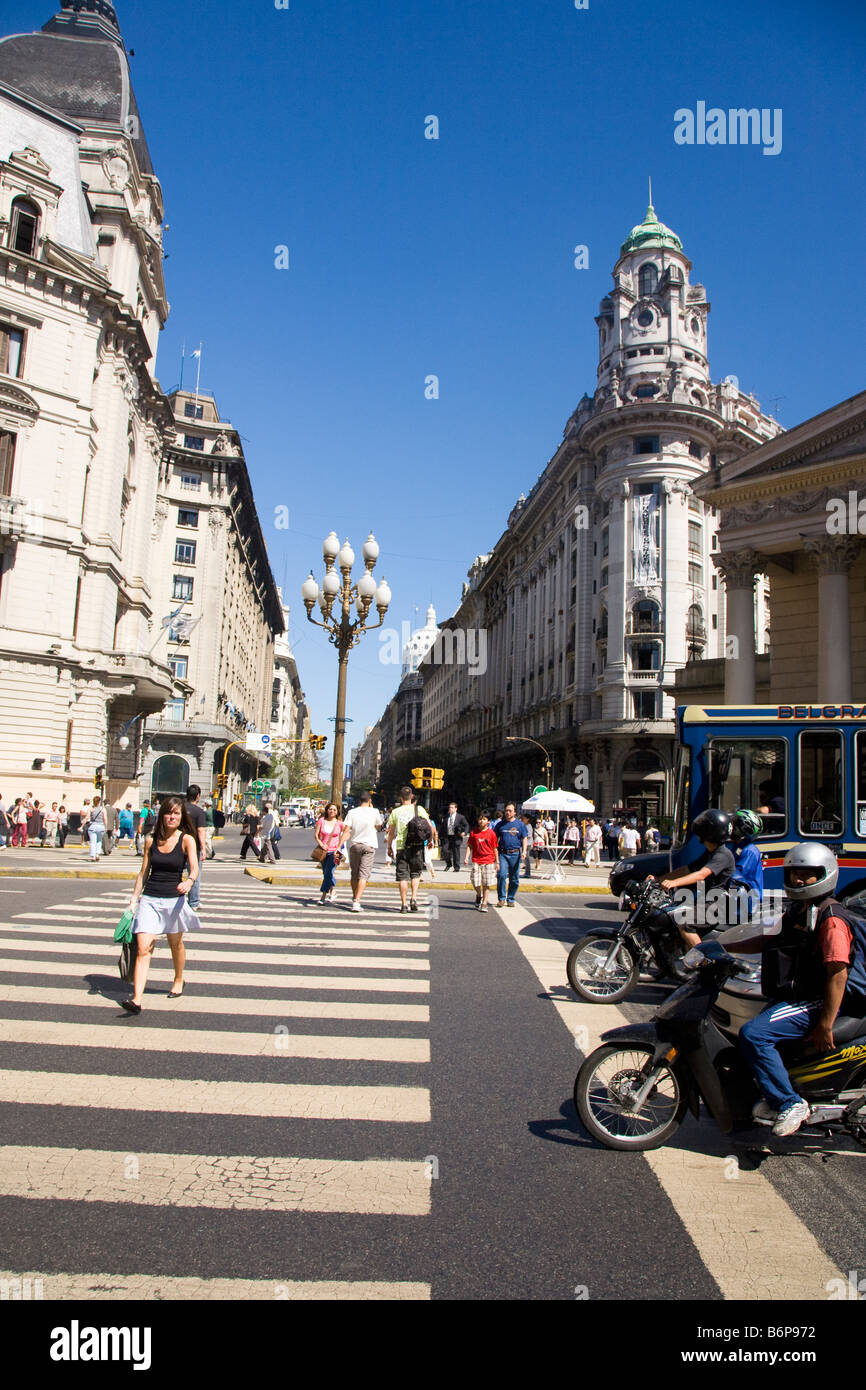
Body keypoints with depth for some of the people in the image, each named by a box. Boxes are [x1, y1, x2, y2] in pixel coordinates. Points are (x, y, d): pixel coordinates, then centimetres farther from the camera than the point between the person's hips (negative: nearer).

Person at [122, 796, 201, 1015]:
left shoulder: (187, 840, -5)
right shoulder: (151, 840, 4)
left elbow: (194, 867, -18)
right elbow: (143, 872, 11)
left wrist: (189, 881, -39)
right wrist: (134, 899, 6)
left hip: (174, 899, -2)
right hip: (149, 899, 2)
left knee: (176, 945, 17)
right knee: (143, 948, -10)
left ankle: (178, 981, 42)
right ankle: (137, 1000, -14)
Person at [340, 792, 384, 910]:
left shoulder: (352, 812, -1)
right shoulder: (374, 812, -3)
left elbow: (346, 831, -8)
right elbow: (379, 827, 15)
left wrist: (339, 847, -8)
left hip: (354, 845, 2)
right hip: (369, 846, -2)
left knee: (354, 874, 16)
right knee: (363, 875, -5)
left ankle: (354, 899, 31)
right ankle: (357, 902, -16)